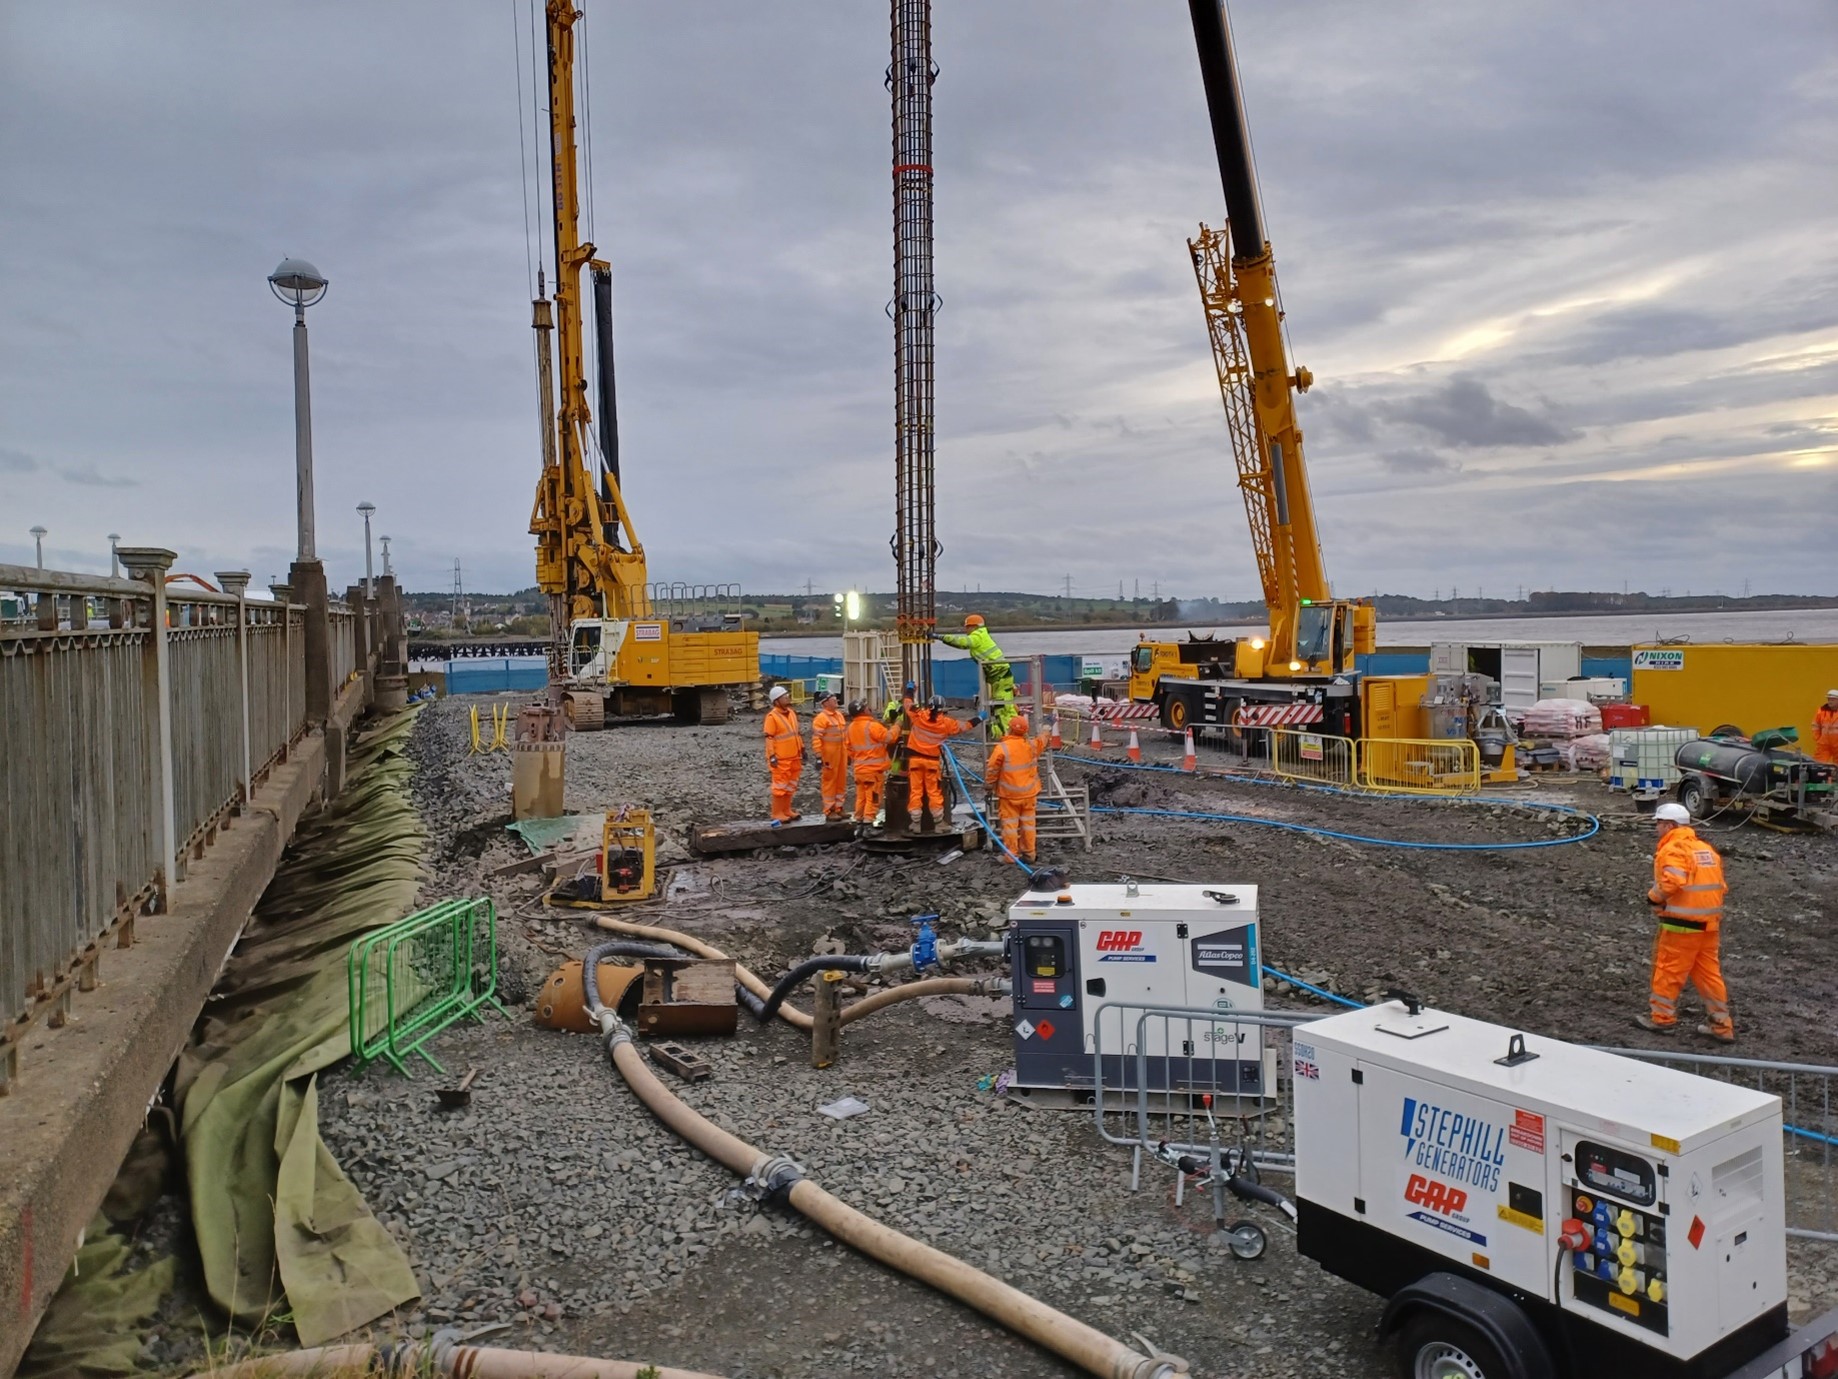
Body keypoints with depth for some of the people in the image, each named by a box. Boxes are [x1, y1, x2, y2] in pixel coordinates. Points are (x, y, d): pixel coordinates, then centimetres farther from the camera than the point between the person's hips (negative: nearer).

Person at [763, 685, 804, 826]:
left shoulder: (792, 713, 10)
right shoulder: (772, 716, -14)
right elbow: (769, 738, -16)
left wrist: (802, 749, 18)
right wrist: (772, 756, -19)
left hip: (794, 757, 8)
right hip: (781, 759, -8)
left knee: (791, 785, 15)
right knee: (780, 786, -3)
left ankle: (787, 810, 26)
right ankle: (777, 814, 4)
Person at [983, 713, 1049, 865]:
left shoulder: (1002, 748, -19)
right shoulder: (1032, 745, -5)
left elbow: (992, 770, -12)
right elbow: (1042, 738, 18)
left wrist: (989, 786, 3)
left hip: (1009, 794, -4)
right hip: (1029, 792, 4)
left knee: (1010, 824, 4)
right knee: (1027, 822, 12)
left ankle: (1011, 855, 7)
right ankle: (1028, 853, 17)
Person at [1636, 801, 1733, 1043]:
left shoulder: (1673, 850, -14)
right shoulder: (1707, 849, 15)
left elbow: (1671, 882, -28)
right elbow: (1720, 886, 17)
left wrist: (1654, 897, -11)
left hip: (1682, 923, -8)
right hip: (1709, 923, 8)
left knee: (1668, 969, 5)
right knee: (1708, 972, 14)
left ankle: (1662, 1017, 14)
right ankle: (1722, 1025, 17)